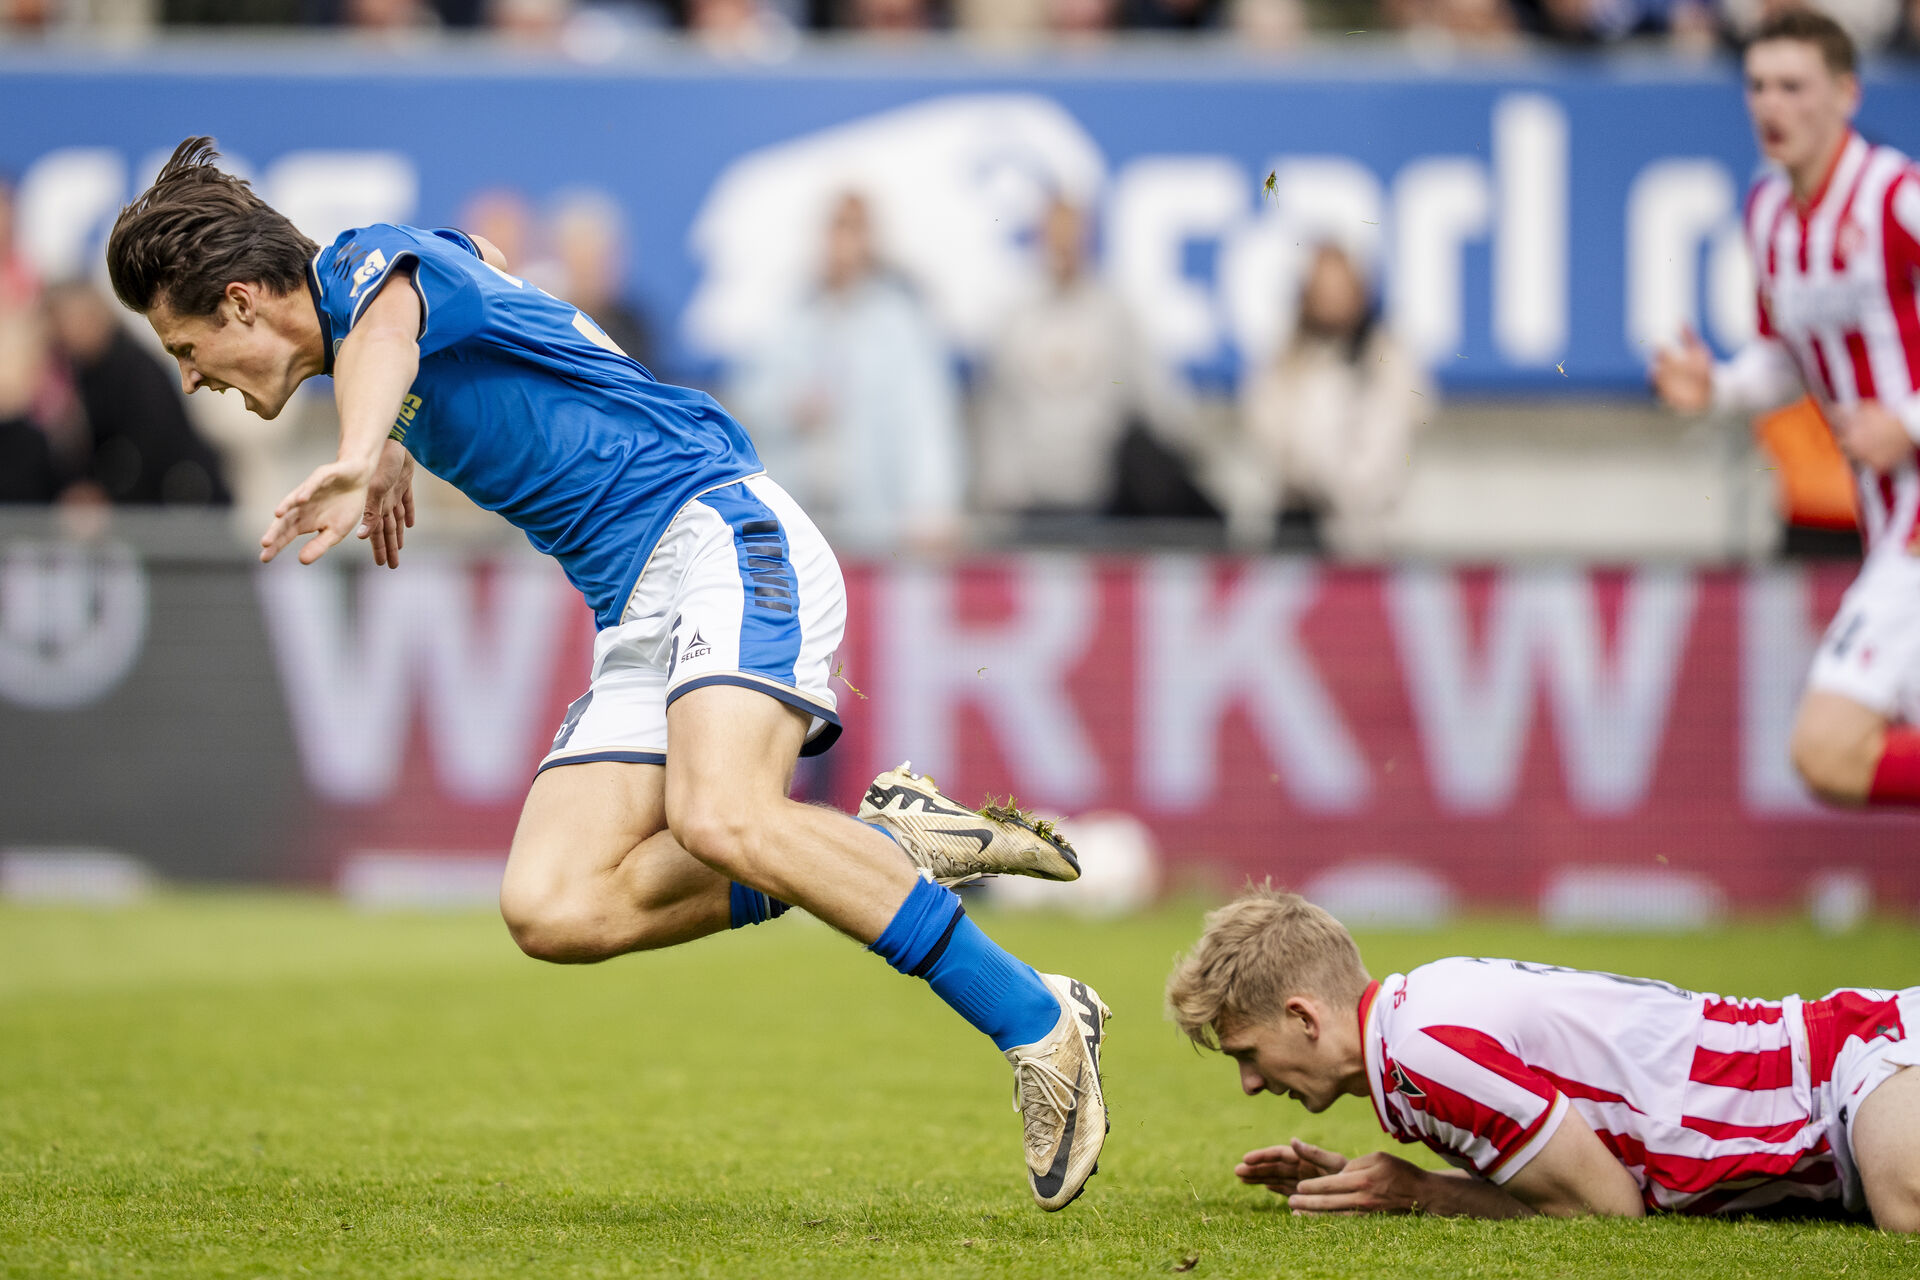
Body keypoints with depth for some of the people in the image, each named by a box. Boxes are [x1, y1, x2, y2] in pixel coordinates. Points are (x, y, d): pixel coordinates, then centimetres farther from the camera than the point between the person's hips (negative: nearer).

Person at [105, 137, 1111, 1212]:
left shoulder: (364, 261, -6)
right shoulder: (413, 263, 22)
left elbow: (387, 326, -32)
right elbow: (483, 263, 47)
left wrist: (360, 457, -53)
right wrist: (401, 452, 52)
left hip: (721, 527, -9)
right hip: (640, 615, 9)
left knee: (720, 821, -34)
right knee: (556, 911, -12)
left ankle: (1039, 1025, -26)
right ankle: (887, 844, -6)